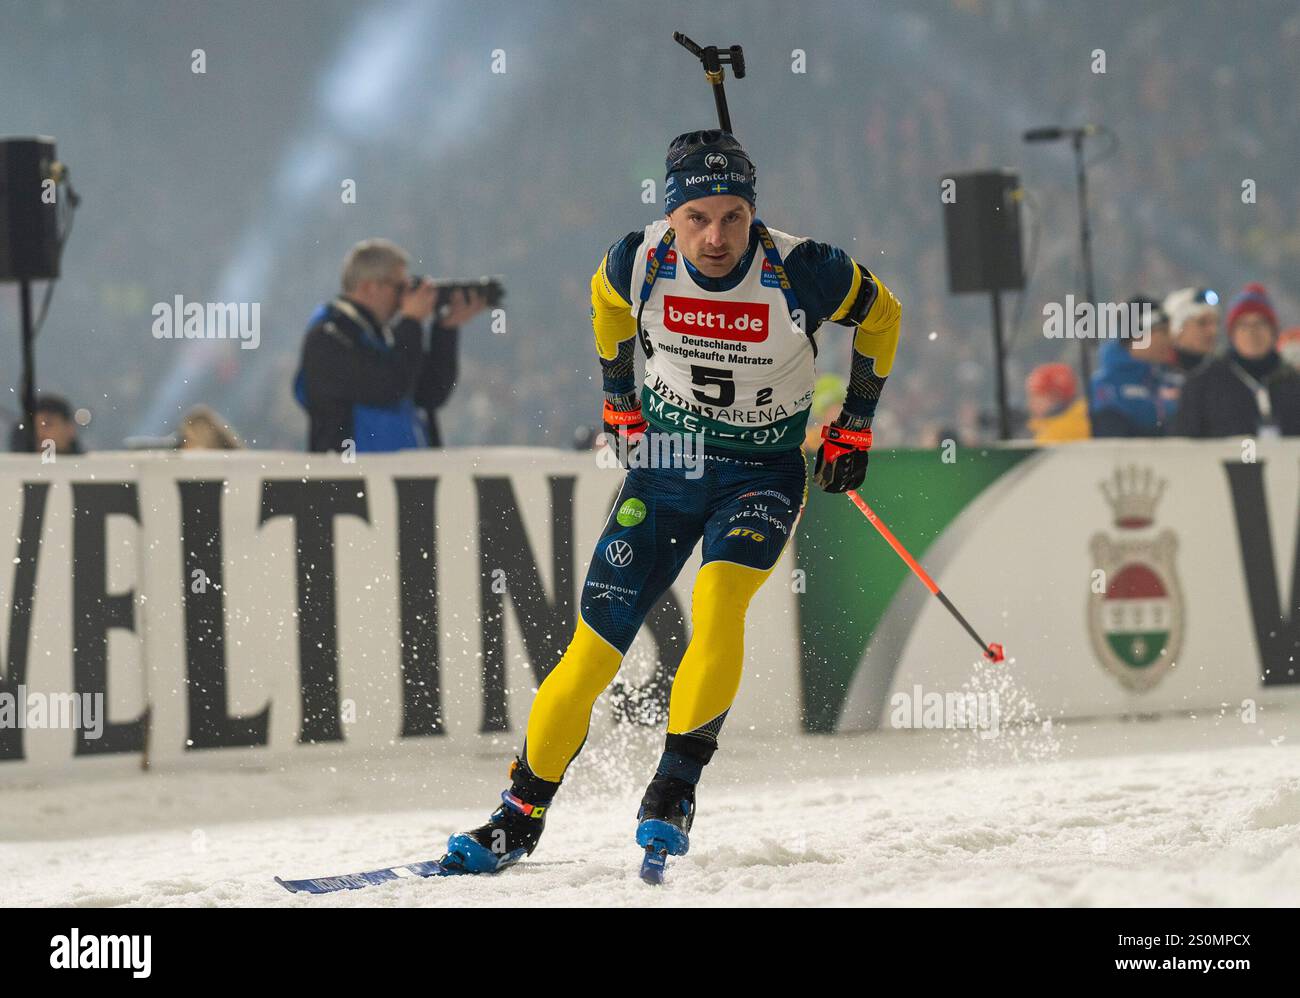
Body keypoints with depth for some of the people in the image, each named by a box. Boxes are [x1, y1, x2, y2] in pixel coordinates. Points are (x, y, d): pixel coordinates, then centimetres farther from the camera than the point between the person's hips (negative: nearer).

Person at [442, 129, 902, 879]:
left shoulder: (803, 274, -23)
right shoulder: (640, 263, -16)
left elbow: (880, 313, -1)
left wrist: (855, 427, 3)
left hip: (763, 472, -2)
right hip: (663, 464, 2)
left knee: (719, 601, -32)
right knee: (594, 652, -2)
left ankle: (676, 789, -24)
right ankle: (520, 819, 13)